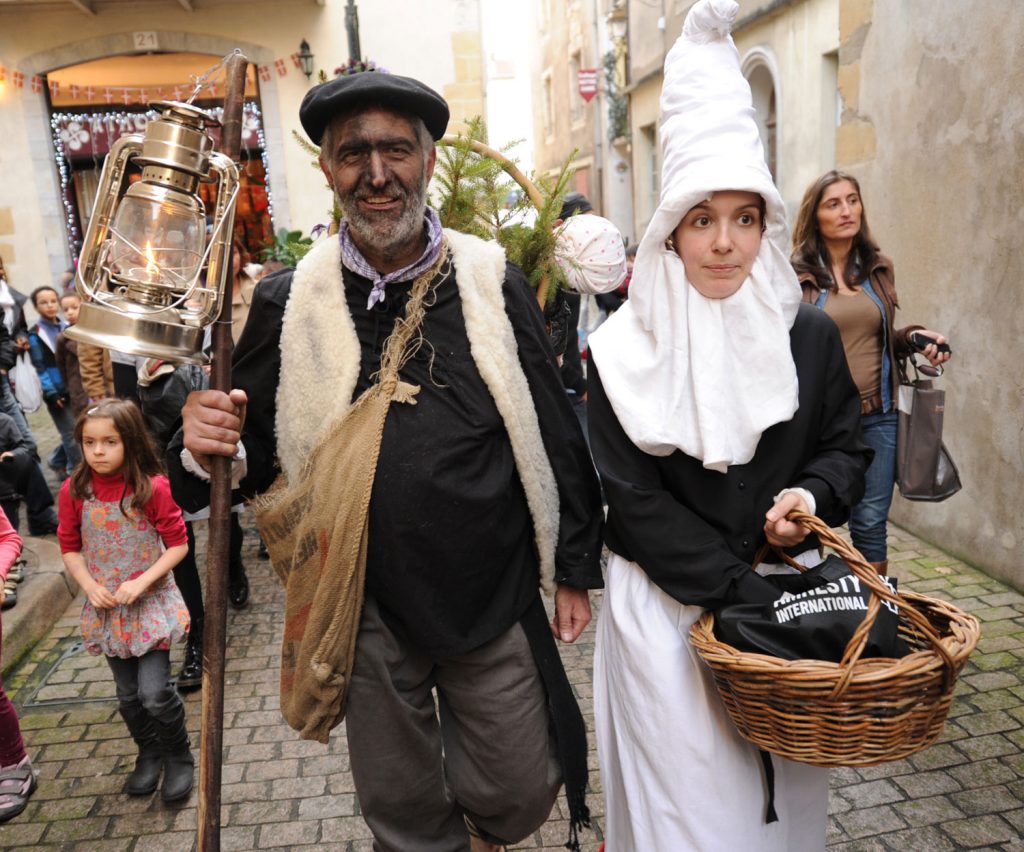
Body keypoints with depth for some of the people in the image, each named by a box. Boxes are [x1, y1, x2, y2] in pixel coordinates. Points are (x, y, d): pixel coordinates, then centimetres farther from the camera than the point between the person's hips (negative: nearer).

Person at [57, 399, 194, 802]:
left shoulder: (153, 487, -16)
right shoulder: (74, 490, -7)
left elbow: (178, 544, -11)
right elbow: (70, 548, 3)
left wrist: (142, 582, -20)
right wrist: (90, 586, -11)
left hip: (151, 604, -3)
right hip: (106, 608, 4)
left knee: (155, 693, -6)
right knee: (128, 696, 15)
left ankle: (179, 758, 20)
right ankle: (149, 754, 40)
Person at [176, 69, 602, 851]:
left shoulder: (494, 285, -6)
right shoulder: (288, 303, -5)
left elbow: (556, 434, -1)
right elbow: (254, 457, 4)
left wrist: (575, 570, 3)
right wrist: (213, 448, -19)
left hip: (496, 605, 0)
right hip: (366, 615, 1)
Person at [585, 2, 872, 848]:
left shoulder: (810, 335, -1)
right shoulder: (625, 353, -10)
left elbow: (846, 446, 11)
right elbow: (636, 502, -11)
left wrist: (813, 495, -12)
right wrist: (744, 592, -16)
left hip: (792, 589, 3)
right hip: (668, 607, -3)